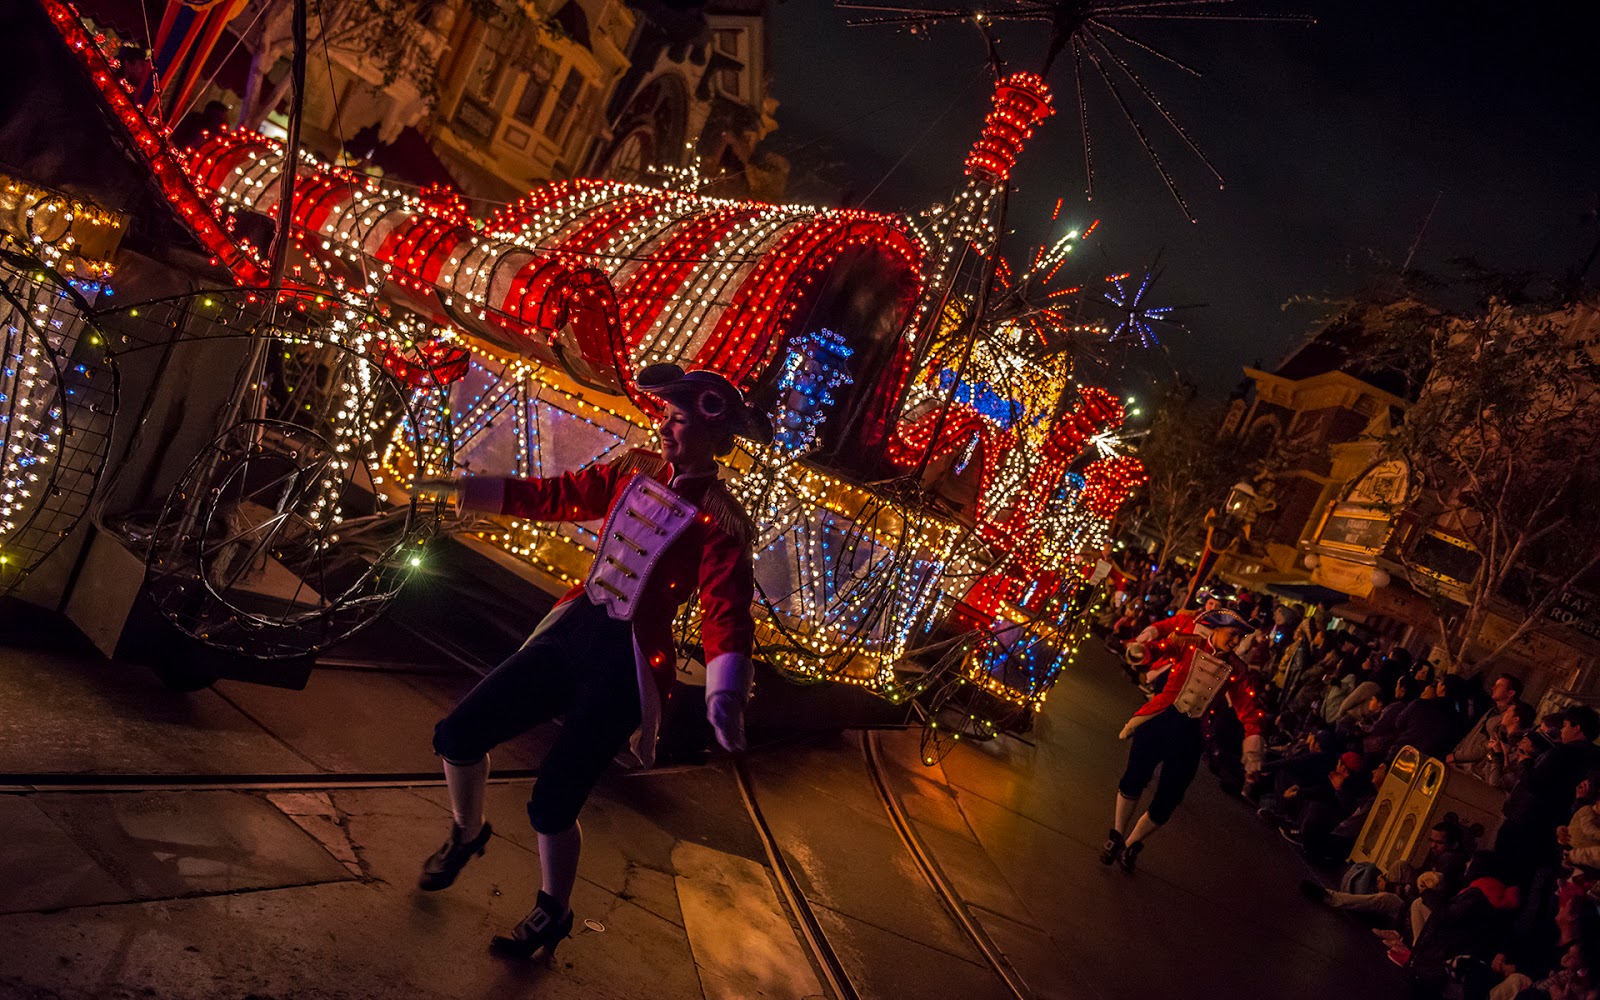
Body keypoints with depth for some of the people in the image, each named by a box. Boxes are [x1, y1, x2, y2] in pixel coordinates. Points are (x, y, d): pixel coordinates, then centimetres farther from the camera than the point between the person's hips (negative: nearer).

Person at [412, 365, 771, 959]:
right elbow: (548, 496, 13)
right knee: (459, 734, 3)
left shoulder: (720, 522, -12)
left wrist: (726, 701, -37)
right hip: (572, 630, 6)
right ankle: (466, 836, 36)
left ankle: (553, 915, 28)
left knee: (551, 802, -4)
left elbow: (726, 617, -21)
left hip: (627, 664, -6)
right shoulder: (633, 473, 6)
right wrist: (454, 489, 13)